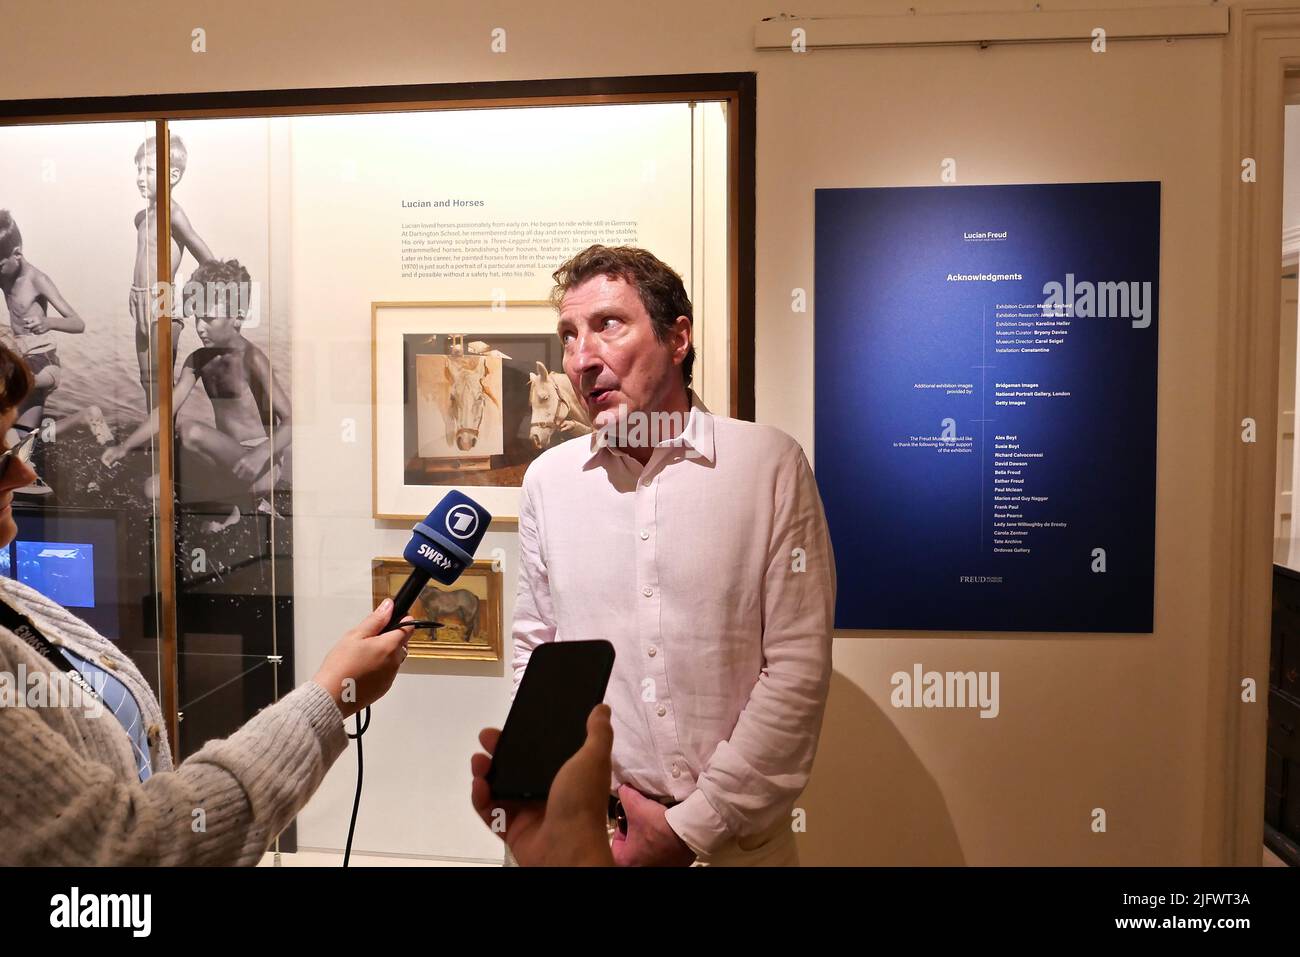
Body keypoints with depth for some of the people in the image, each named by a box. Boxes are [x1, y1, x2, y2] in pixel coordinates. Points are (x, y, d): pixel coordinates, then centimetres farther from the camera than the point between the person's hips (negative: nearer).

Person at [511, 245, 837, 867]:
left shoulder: (771, 464, -11)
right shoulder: (547, 478, -1)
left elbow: (798, 668, -11)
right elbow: (533, 649, 6)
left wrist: (693, 826, -13)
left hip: (736, 835, -2)